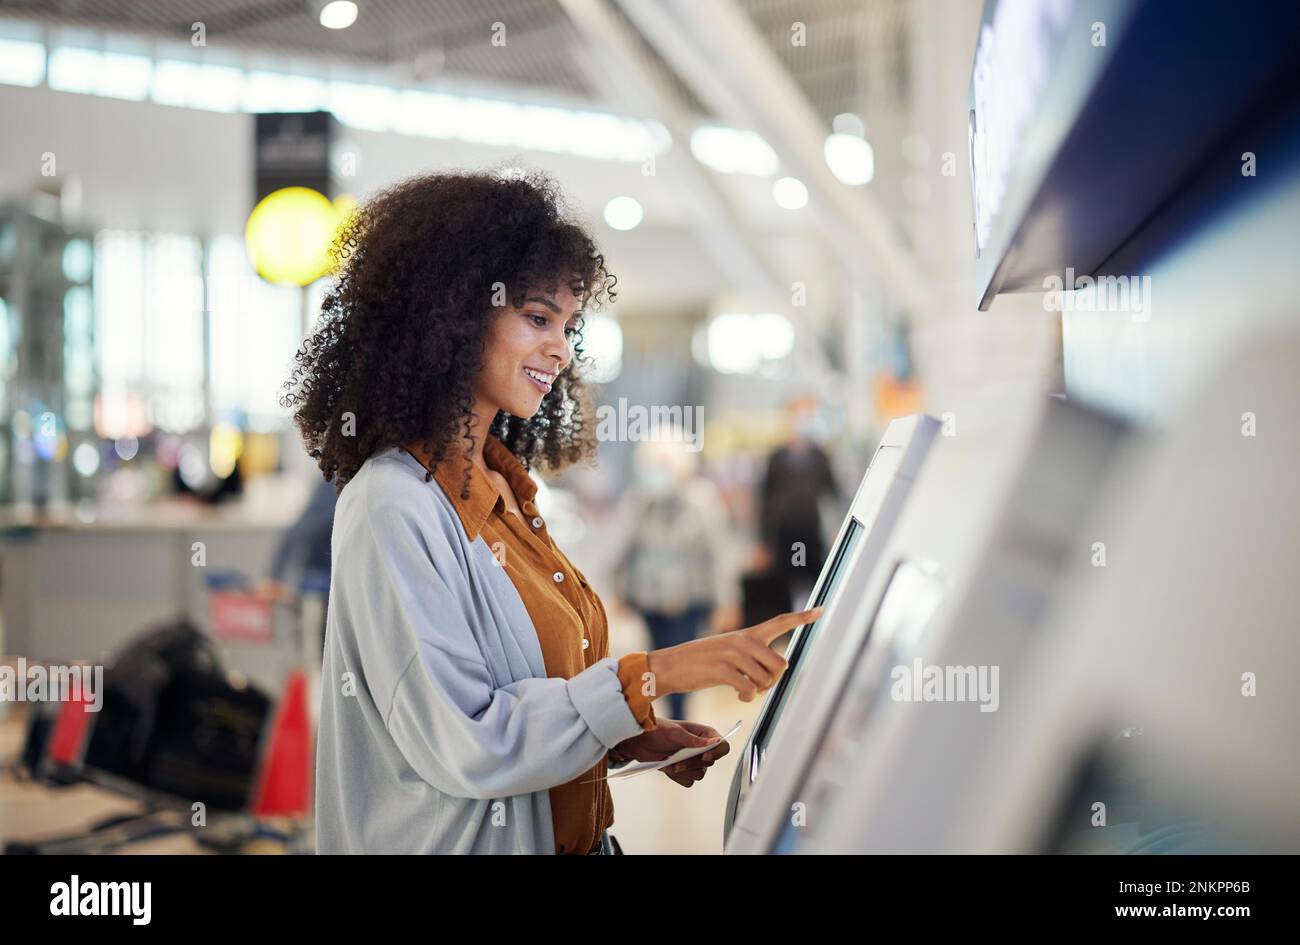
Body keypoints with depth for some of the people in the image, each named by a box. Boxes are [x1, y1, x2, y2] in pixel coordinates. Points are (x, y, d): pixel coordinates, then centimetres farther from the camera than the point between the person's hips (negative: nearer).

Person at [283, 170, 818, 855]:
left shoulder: (502, 486, 6)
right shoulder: (394, 507, -20)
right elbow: (463, 745, -25)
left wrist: (631, 738, -2)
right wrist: (655, 675, -26)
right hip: (464, 838, -8)